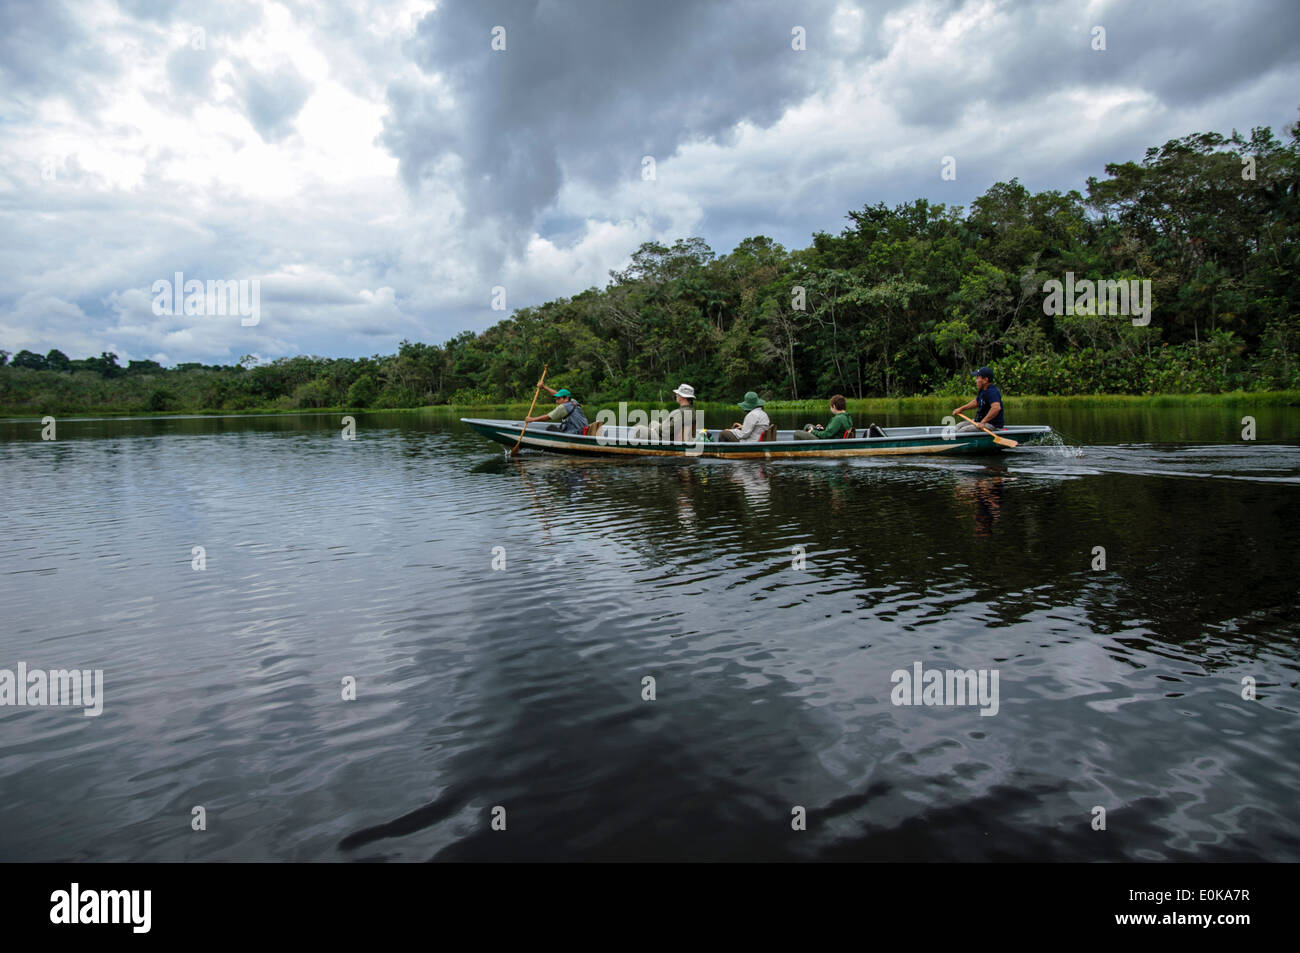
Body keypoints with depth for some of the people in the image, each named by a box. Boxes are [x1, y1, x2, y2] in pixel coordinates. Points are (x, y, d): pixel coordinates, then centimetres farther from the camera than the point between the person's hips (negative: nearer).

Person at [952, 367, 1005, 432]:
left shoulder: (992, 392, -24)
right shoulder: (983, 390, 9)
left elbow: (996, 407, -39)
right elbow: (976, 402, 27)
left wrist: (983, 422, -38)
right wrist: (960, 409, 23)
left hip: (992, 425, -11)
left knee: (962, 431, -22)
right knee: (958, 426, 10)